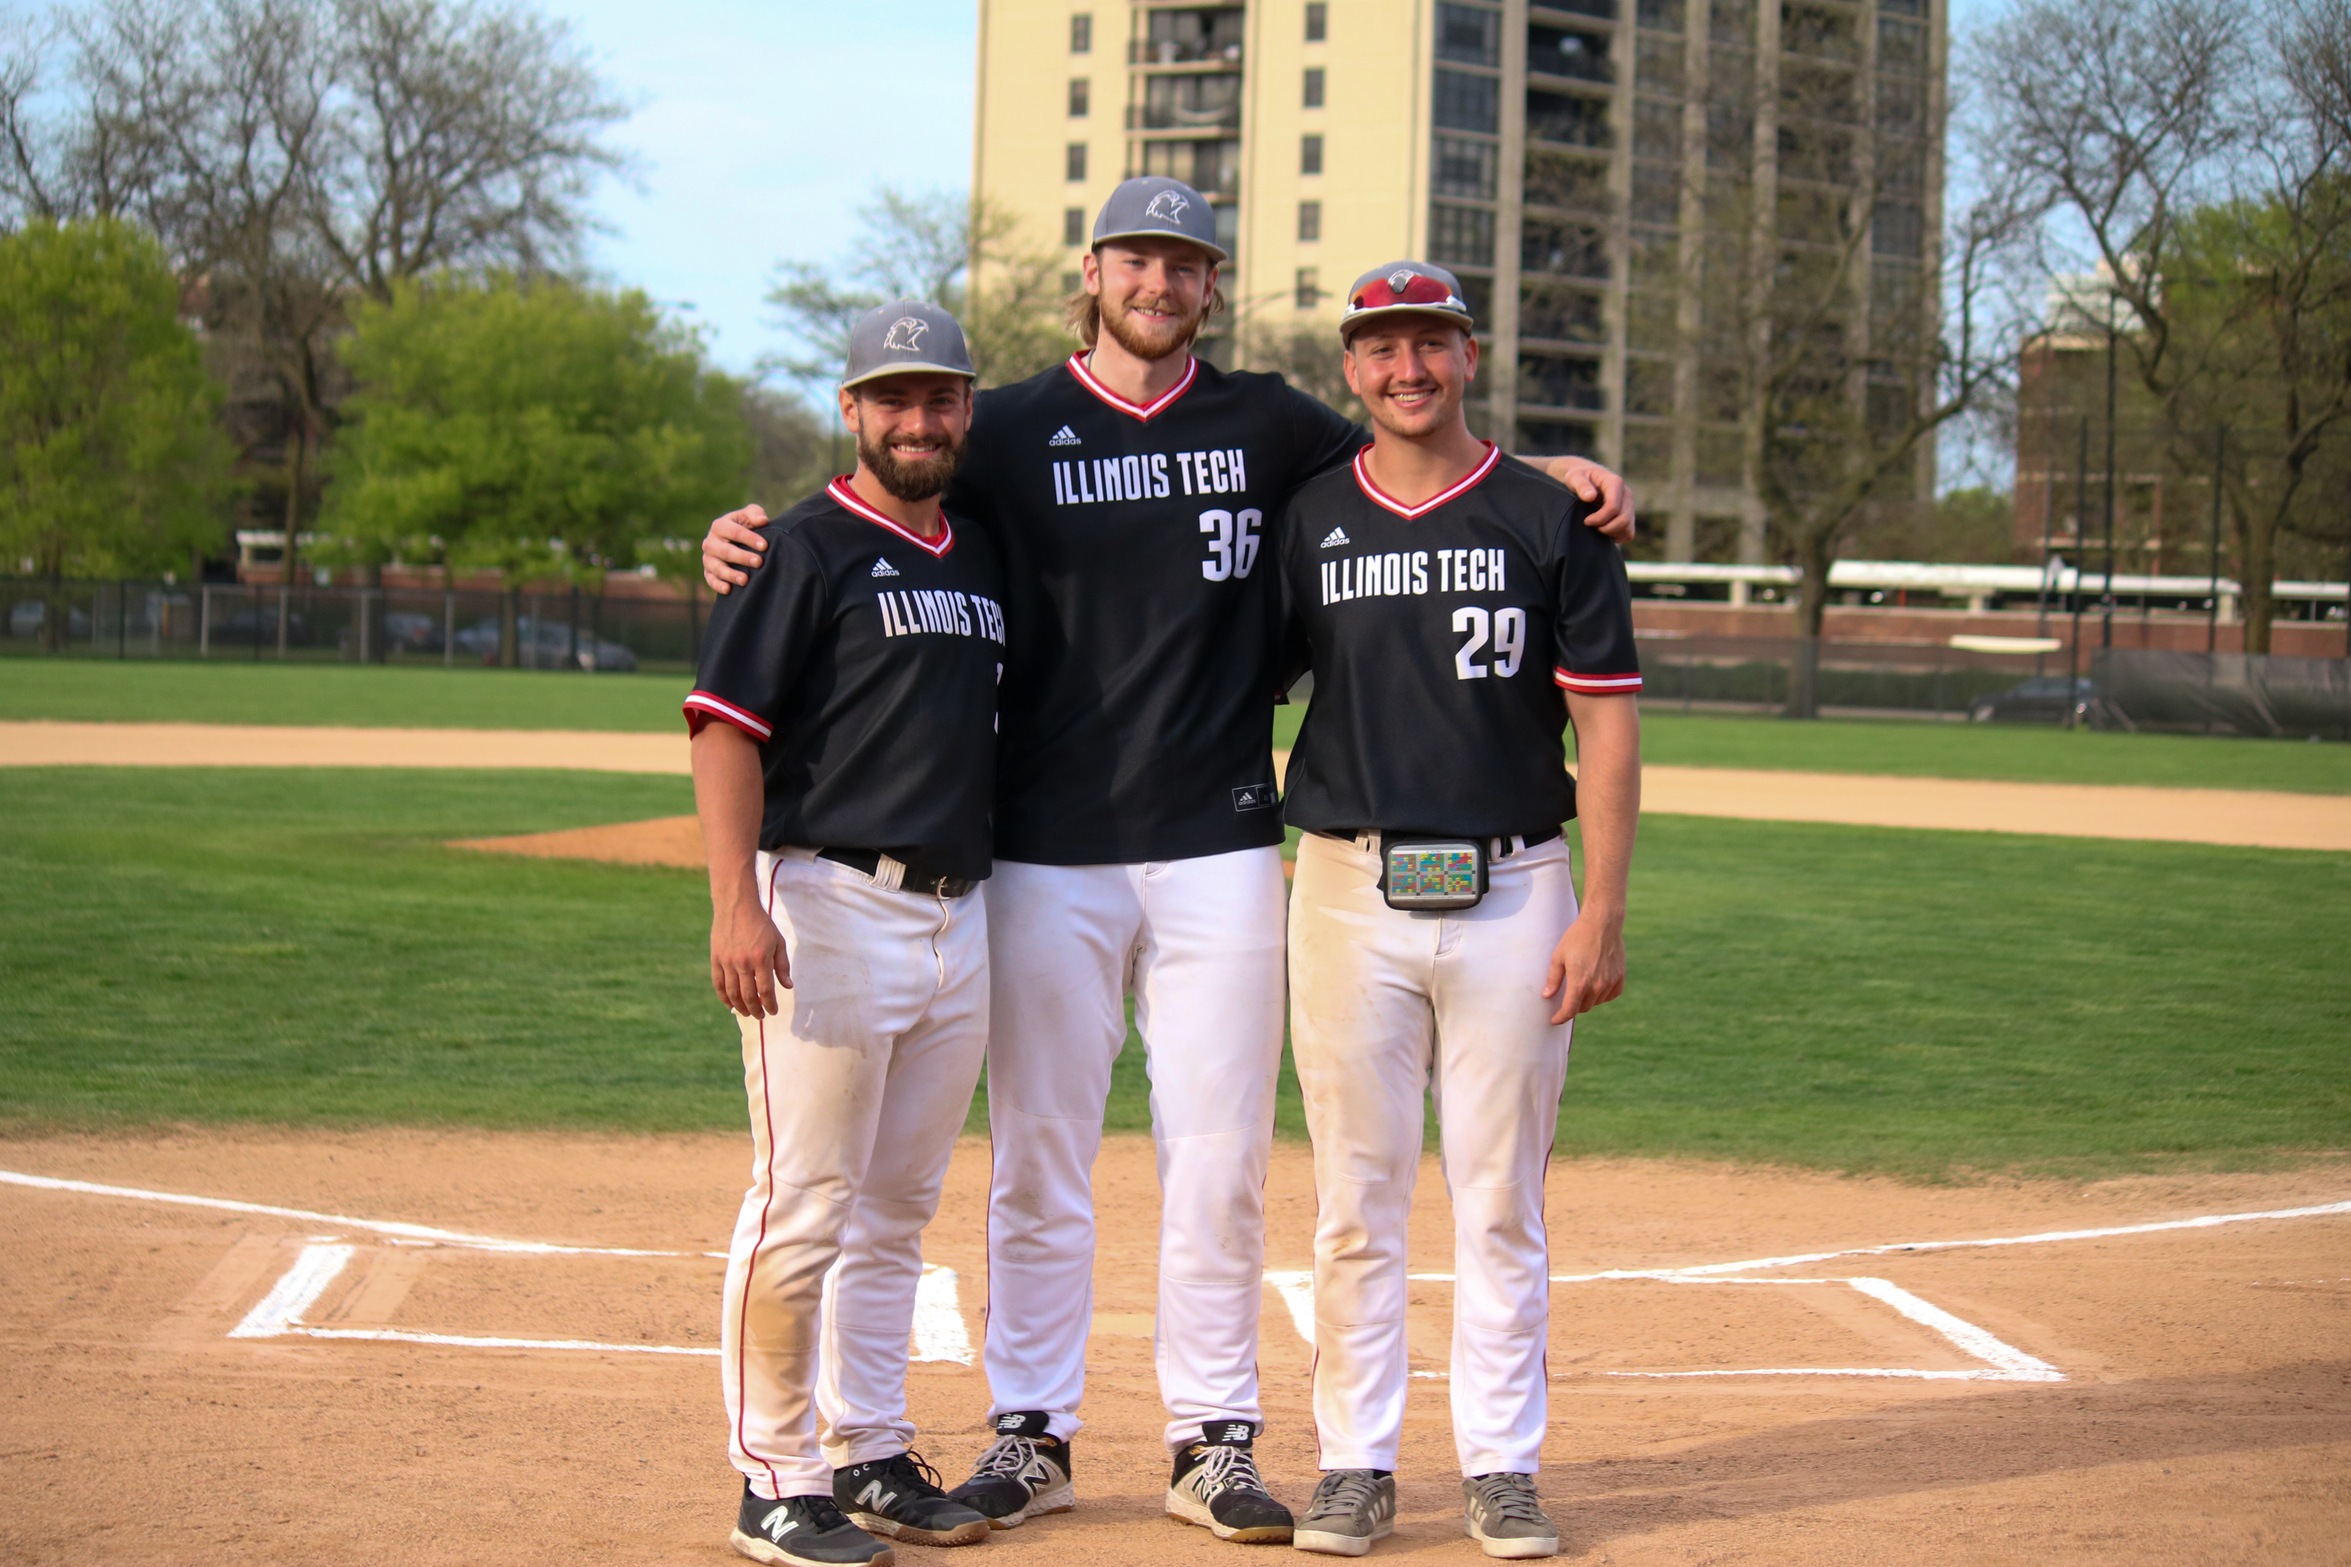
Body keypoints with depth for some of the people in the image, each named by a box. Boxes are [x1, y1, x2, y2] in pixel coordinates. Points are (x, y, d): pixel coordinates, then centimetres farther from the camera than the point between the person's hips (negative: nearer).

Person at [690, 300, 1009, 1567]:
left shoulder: (985, 561, 17)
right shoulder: (802, 550, -5)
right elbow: (726, 726, -12)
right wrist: (736, 903, -23)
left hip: (960, 919, 7)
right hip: (829, 905, -7)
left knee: (897, 1213, 13)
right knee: (803, 1208, -6)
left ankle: (871, 1459, 22)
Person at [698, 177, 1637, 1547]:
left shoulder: (1267, 427, 9)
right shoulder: (1013, 431, 4)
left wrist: (1556, 474, 1)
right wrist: (746, 534, -18)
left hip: (1221, 850, 1)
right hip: (1048, 855, -1)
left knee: (1220, 1157, 4)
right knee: (1040, 1158, 5)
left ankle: (1215, 1438, 14)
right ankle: (1033, 1434, 15)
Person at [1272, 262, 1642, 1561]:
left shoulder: (1549, 520, 2)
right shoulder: (1307, 522, 7)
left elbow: (1606, 723, 0)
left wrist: (1603, 911, -7)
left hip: (1512, 893, -1)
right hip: (1352, 891, 1)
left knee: (1501, 1198, 4)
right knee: (1355, 1196, 4)